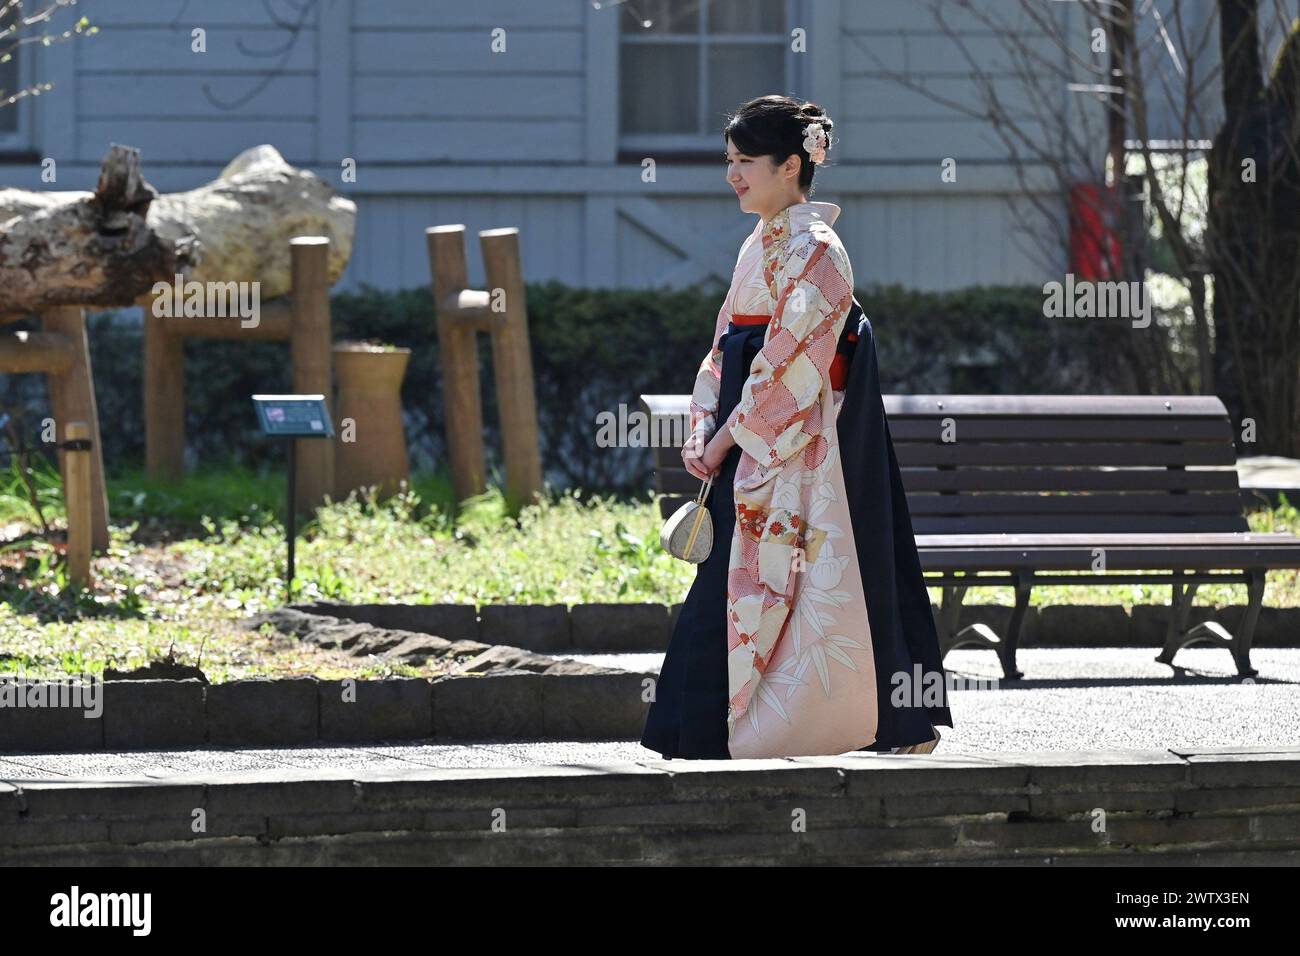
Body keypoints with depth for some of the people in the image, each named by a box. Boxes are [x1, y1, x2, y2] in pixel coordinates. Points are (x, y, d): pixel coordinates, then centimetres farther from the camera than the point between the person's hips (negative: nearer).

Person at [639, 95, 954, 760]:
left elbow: (788, 368, -18)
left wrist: (726, 440, -15)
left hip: (797, 453, -9)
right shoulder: (760, 247, 15)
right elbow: (725, 349, 16)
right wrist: (703, 429, 2)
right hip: (751, 452, 9)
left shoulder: (813, 251, -13)